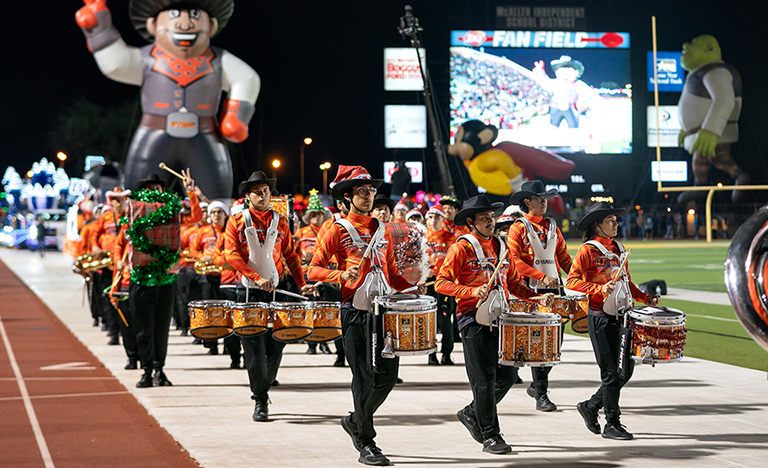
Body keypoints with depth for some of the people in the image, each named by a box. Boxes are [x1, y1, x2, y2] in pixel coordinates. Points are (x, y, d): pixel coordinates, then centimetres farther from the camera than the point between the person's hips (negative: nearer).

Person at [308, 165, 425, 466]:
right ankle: (366, 443, 3)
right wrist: (341, 275, -22)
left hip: (383, 310, 5)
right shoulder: (338, 230, 0)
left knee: (388, 375, 2)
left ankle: (355, 421, 25)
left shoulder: (382, 230, 16)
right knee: (364, 377, -6)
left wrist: (411, 287, 4)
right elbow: (314, 269, -4)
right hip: (355, 313, -5)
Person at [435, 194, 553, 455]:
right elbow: (441, 283, -10)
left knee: (508, 374, 4)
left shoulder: (500, 246, 15)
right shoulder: (462, 248, -4)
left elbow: (514, 283, 21)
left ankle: (472, 414, 25)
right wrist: (472, 291, -24)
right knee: (485, 379, -6)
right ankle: (490, 436, 2)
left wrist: (538, 298, 4)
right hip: (474, 319, -6)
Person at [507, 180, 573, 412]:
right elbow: (515, 261, -11)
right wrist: (542, 277, -21)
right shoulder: (519, 228, -1)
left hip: (555, 289, 5)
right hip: (531, 291, -5)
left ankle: (536, 384, 25)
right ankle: (541, 396, -3)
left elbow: (563, 257, 17)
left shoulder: (552, 226, 16)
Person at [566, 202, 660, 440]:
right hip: (600, 318, -7)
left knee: (626, 369, 7)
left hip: (622, 315, 7)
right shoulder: (587, 250, -7)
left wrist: (645, 297, 11)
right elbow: (572, 281, -14)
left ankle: (590, 407, 24)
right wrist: (599, 289, -25)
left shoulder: (618, 248, 14)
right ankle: (612, 423, 8)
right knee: (611, 373, -3)